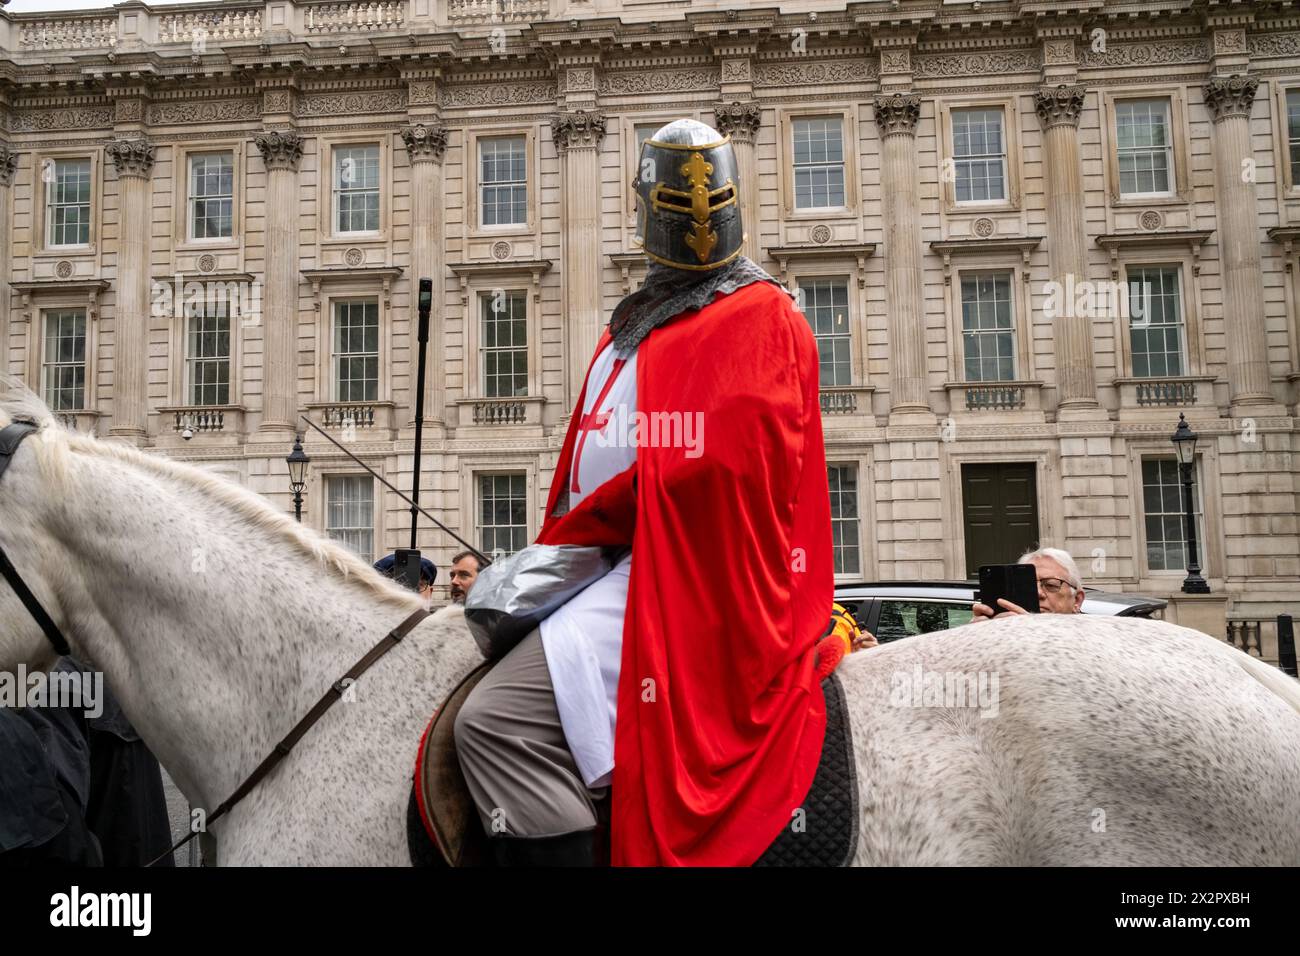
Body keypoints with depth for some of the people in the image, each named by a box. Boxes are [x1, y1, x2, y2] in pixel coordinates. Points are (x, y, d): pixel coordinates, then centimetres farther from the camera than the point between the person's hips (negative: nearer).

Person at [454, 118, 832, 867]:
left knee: (501, 719, -26)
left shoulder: (763, 319, -3)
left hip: (690, 576, -10)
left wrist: (580, 532, -15)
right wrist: (564, 541, 6)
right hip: (621, 561, 10)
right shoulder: (632, 328, 23)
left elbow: (709, 465, -15)